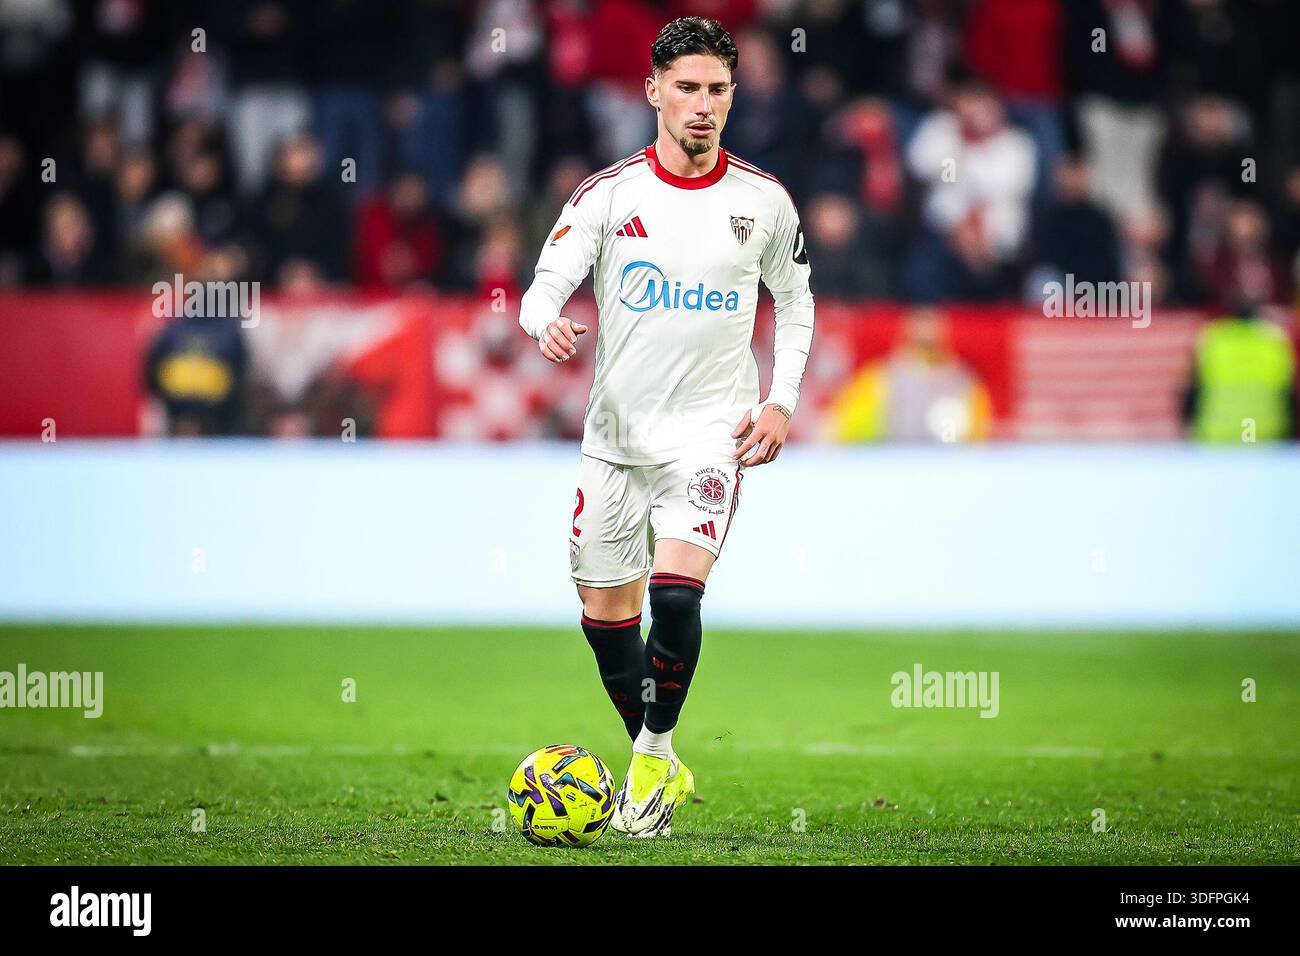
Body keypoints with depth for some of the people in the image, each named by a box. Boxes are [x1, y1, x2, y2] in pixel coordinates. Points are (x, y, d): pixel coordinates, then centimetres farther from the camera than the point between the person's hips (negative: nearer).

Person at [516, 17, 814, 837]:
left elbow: (795, 302, 13)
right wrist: (547, 325, -32)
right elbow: (545, 286, -8)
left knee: (676, 591, -22)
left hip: (711, 429, -2)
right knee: (605, 612, 8)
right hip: (616, 430, 2)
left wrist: (782, 402, 1)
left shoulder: (764, 201, 0)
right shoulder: (609, 194, -3)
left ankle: (656, 754, -2)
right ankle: (657, 767, 28)